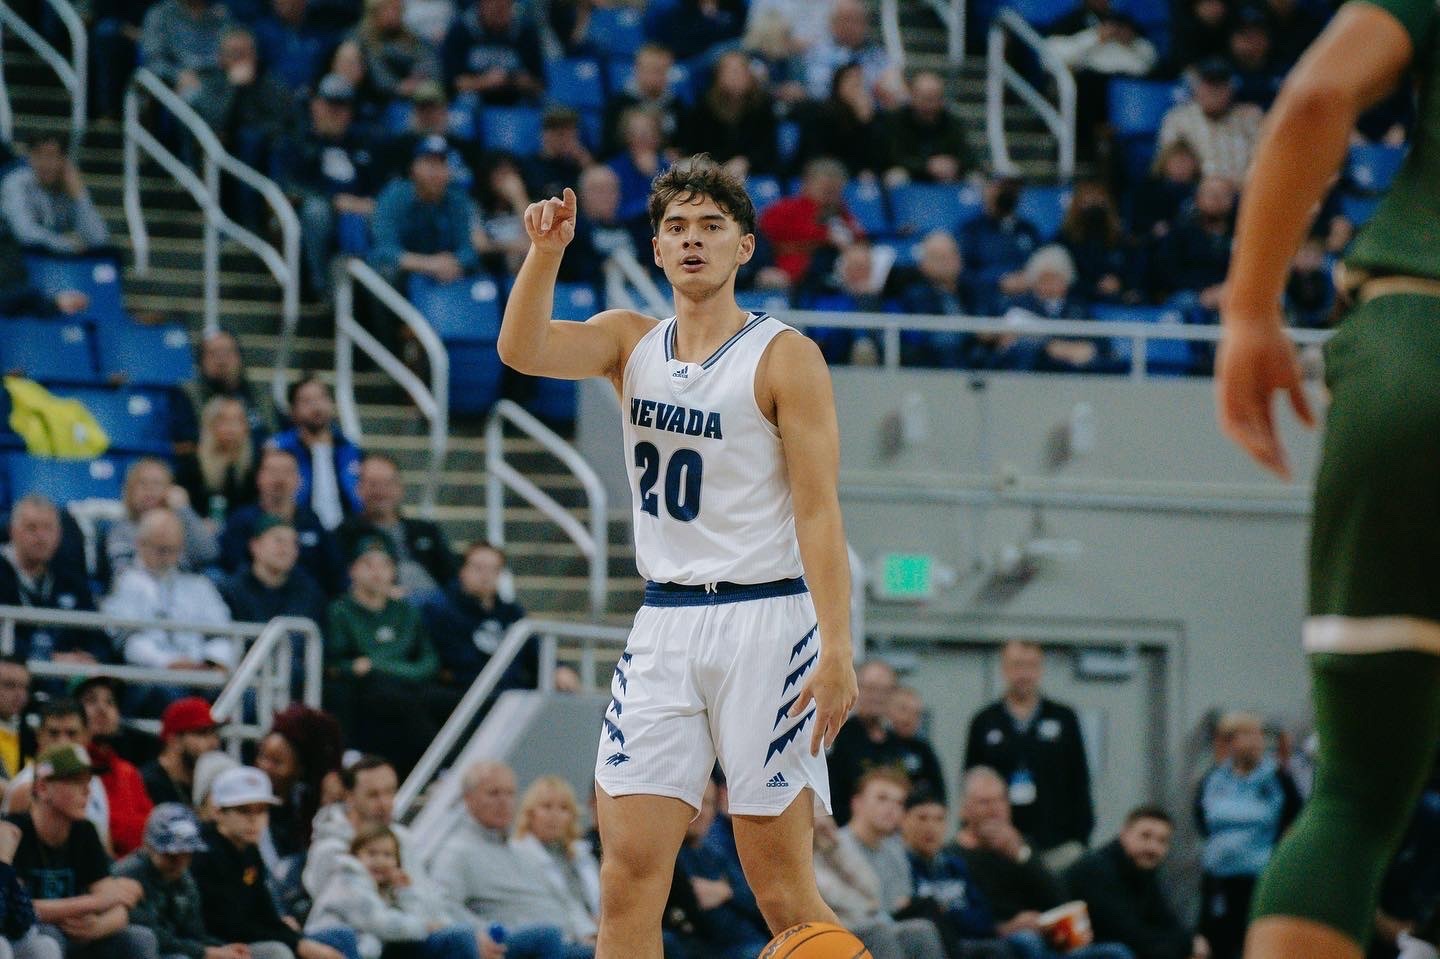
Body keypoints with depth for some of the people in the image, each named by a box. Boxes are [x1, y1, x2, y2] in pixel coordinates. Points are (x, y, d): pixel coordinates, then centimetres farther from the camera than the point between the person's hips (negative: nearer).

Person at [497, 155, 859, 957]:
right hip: (665, 623, 5)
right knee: (629, 872, -3)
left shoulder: (784, 357, -3)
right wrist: (546, 253, -23)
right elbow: (522, 349, -6)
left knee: (783, 887, -6)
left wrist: (837, 651, -17)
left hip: (764, 621, -5)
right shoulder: (630, 342, 11)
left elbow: (819, 510, -9)